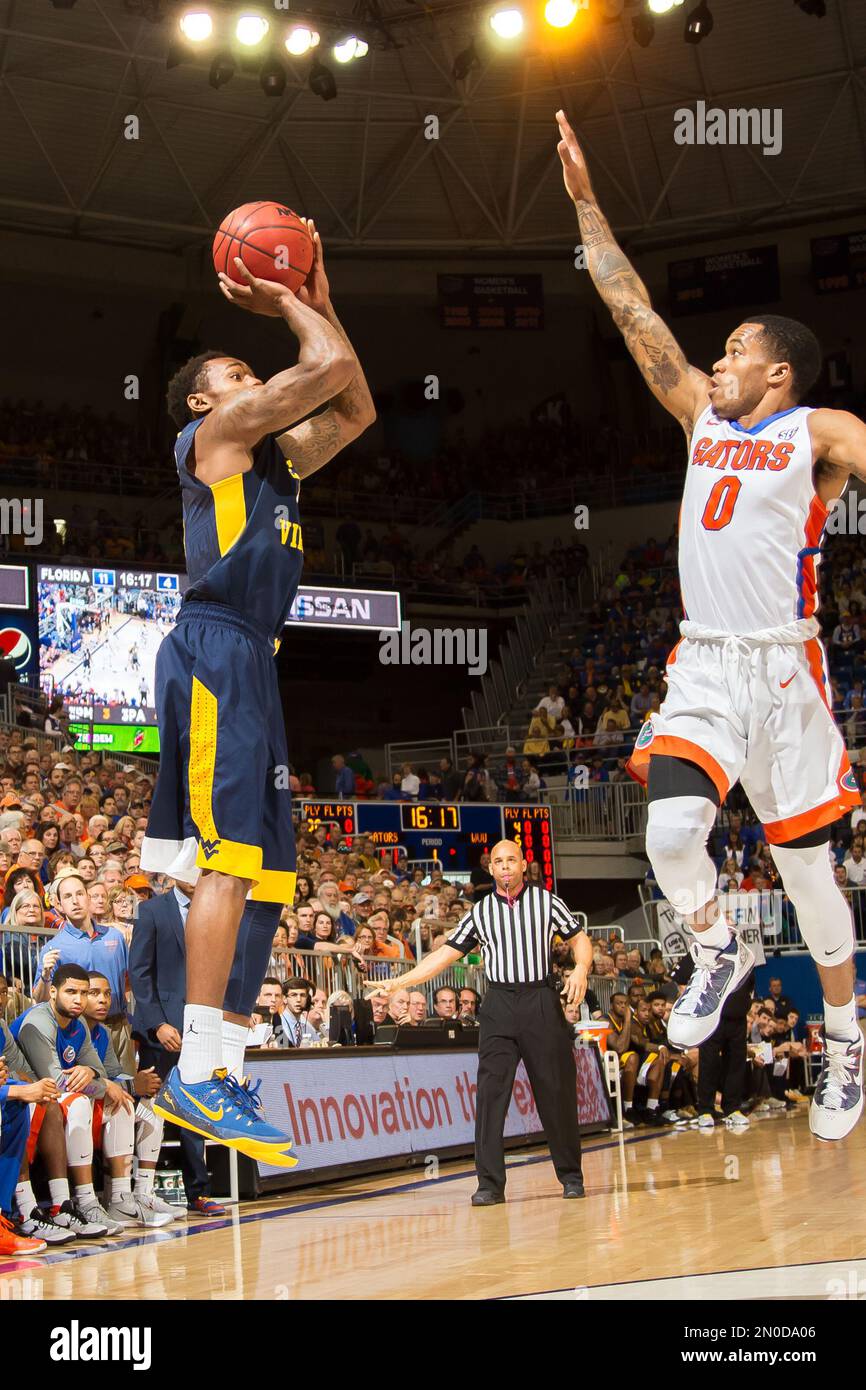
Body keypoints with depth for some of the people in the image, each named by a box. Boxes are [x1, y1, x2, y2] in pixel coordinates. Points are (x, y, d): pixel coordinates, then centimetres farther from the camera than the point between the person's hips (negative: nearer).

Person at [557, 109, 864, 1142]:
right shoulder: (703, 417, 12)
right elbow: (633, 311, 12)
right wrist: (585, 199, 10)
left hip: (783, 670, -4)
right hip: (701, 667, 4)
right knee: (671, 832, -17)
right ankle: (717, 955, 13)